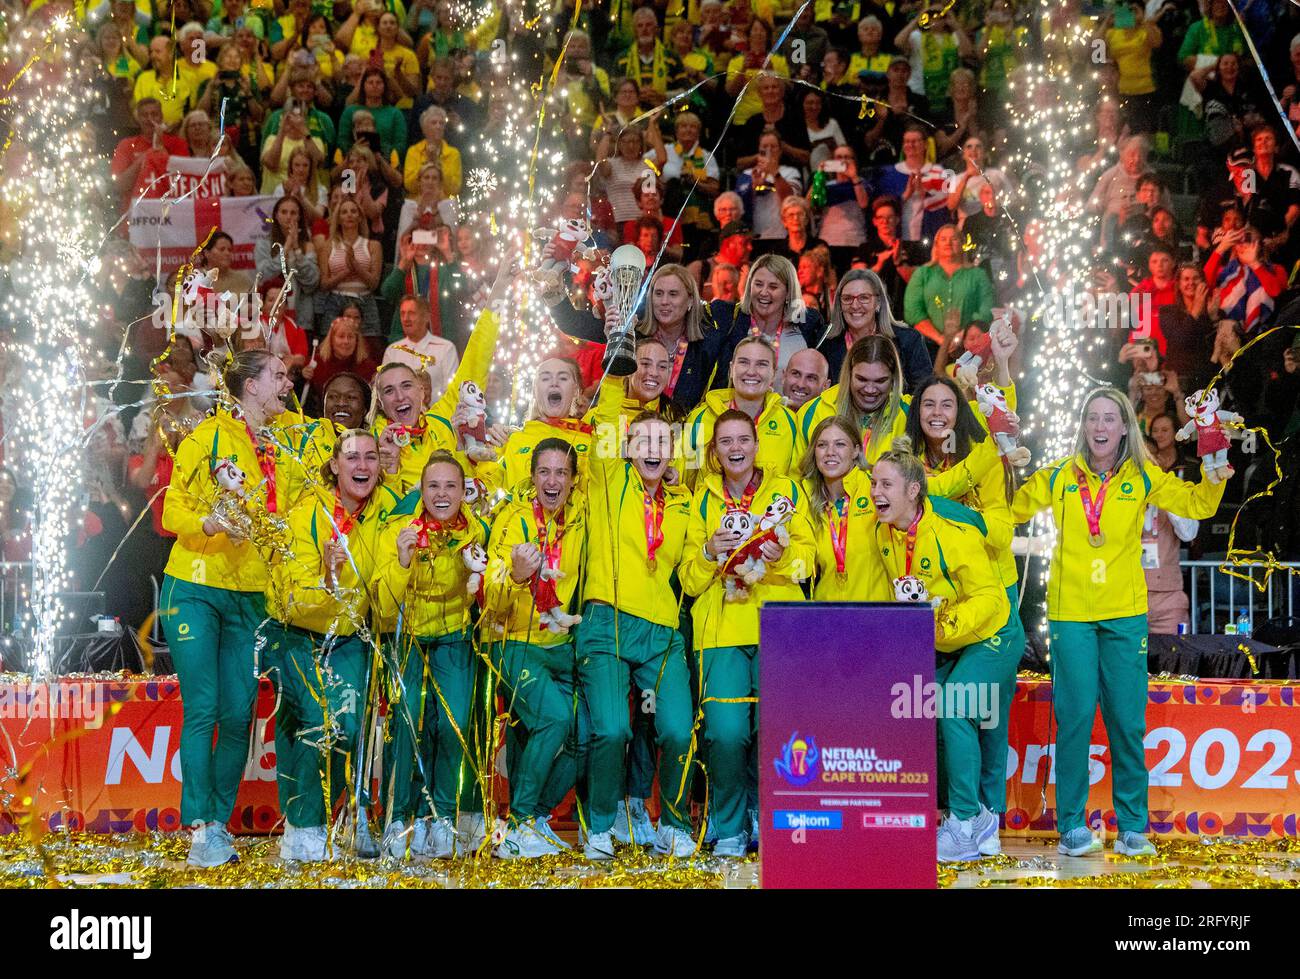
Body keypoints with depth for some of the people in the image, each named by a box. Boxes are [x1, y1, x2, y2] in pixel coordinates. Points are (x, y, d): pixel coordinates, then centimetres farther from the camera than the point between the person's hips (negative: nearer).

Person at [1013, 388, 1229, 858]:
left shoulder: (1143, 478, 4)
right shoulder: (1059, 476, 4)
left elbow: (1198, 505, 5)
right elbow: (1013, 508, 12)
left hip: (1125, 614, 1)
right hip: (1070, 612, -1)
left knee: (1127, 720, 2)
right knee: (1075, 716, -3)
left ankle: (1132, 828, 11)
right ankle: (1071, 825, 6)